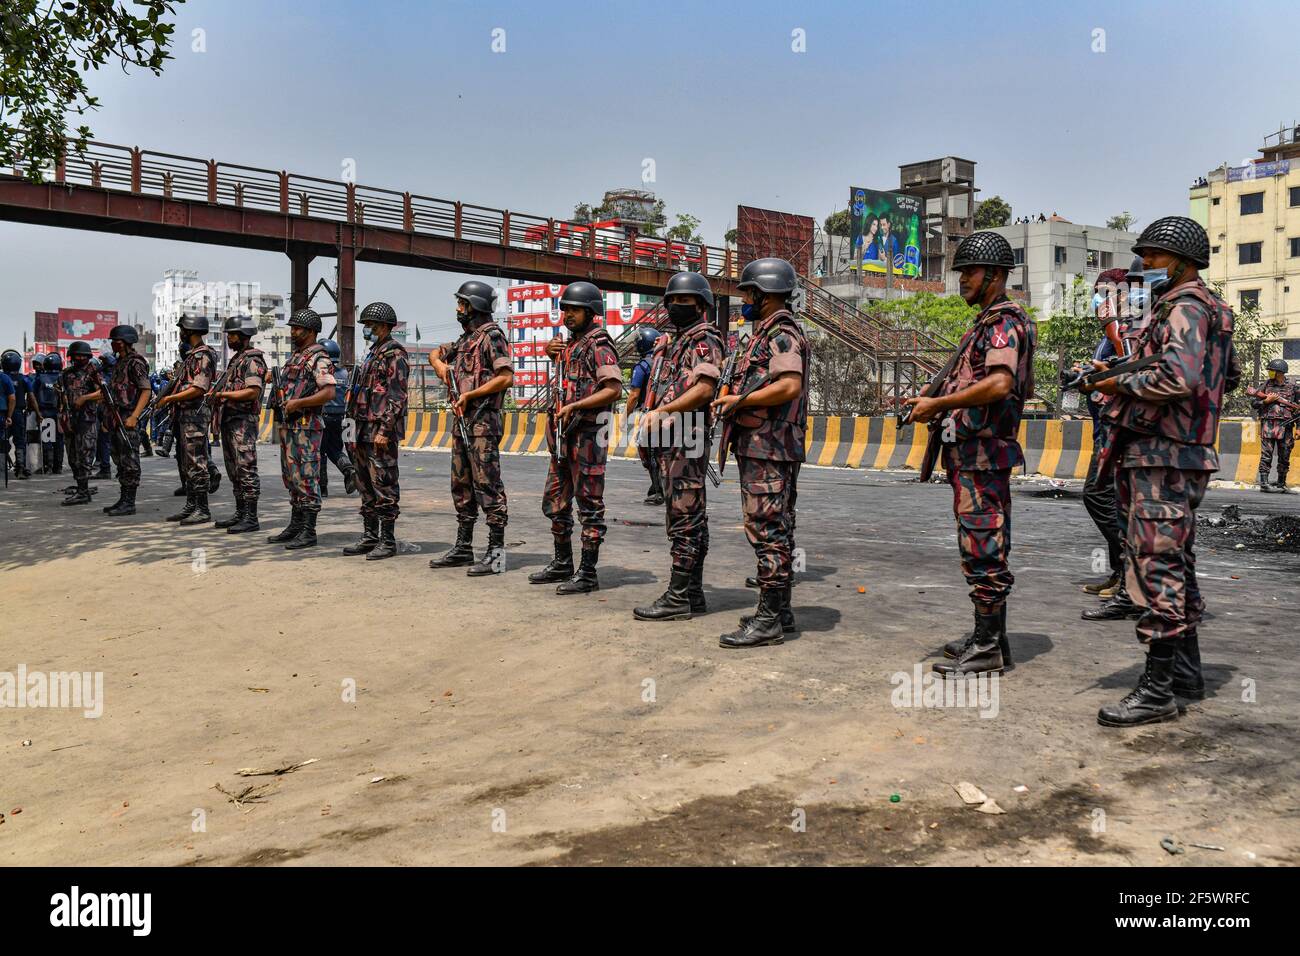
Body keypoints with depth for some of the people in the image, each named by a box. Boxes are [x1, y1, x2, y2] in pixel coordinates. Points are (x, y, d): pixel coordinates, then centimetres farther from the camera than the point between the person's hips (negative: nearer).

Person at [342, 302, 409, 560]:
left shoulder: (395, 354, -9)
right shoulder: (373, 354, 20)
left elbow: (397, 396, -17)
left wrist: (384, 430, -22)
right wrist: (358, 431, 19)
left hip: (382, 431, -10)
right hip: (365, 430, 10)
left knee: (384, 487, -6)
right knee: (366, 486, 12)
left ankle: (387, 541, -2)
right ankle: (369, 537, 19)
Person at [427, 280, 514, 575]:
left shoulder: (491, 336, -9)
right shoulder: (465, 339, 19)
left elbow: (506, 377, -18)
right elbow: (435, 353, 34)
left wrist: (469, 394, -16)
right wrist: (439, 364, 10)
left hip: (483, 421, -10)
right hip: (462, 420, 10)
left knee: (487, 485, -9)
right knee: (461, 486, 13)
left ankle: (496, 553, -7)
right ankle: (463, 548, 21)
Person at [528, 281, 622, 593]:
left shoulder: (598, 345, -10)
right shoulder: (568, 345, 17)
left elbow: (614, 389, -20)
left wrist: (574, 406, -21)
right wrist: (551, 350, 15)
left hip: (587, 434, -10)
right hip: (563, 435, 10)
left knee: (589, 505, -3)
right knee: (555, 502, 15)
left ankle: (588, 573, 2)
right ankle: (562, 564, 27)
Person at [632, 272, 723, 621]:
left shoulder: (705, 340, -6)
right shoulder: (671, 342, 23)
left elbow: (704, 388, -19)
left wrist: (662, 412, -17)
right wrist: (651, 417, 9)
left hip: (687, 438, -10)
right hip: (670, 439, 10)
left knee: (684, 518, -9)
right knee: (689, 518, 11)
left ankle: (678, 598, -7)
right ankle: (693, 593, 16)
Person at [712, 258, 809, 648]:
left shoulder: (782, 333, -12)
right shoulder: (768, 333, 21)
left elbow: (789, 386, -25)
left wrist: (739, 400, -17)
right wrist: (735, 402, 11)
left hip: (770, 450, -11)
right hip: (760, 448, 11)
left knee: (768, 530, -10)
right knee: (776, 529, 14)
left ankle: (769, 620, -7)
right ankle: (780, 609, 21)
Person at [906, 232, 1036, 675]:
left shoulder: (1005, 321, -12)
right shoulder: (985, 323, 20)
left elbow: (999, 384, -26)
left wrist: (938, 403, -20)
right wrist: (933, 403, 13)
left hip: (982, 453, -11)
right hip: (971, 452, 11)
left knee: (982, 547, -7)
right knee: (984, 546, 15)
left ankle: (988, 647, -2)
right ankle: (989, 634, 23)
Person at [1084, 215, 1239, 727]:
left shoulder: (1185, 308, -12)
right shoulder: (1211, 310, 21)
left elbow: (1178, 377, -27)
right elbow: (1231, 375, 34)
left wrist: (1122, 383, -14)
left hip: (1162, 458, -11)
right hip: (1180, 457, 11)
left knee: (1157, 567, -9)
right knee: (1175, 563, 16)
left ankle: (1157, 689, -6)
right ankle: (1186, 670, 26)